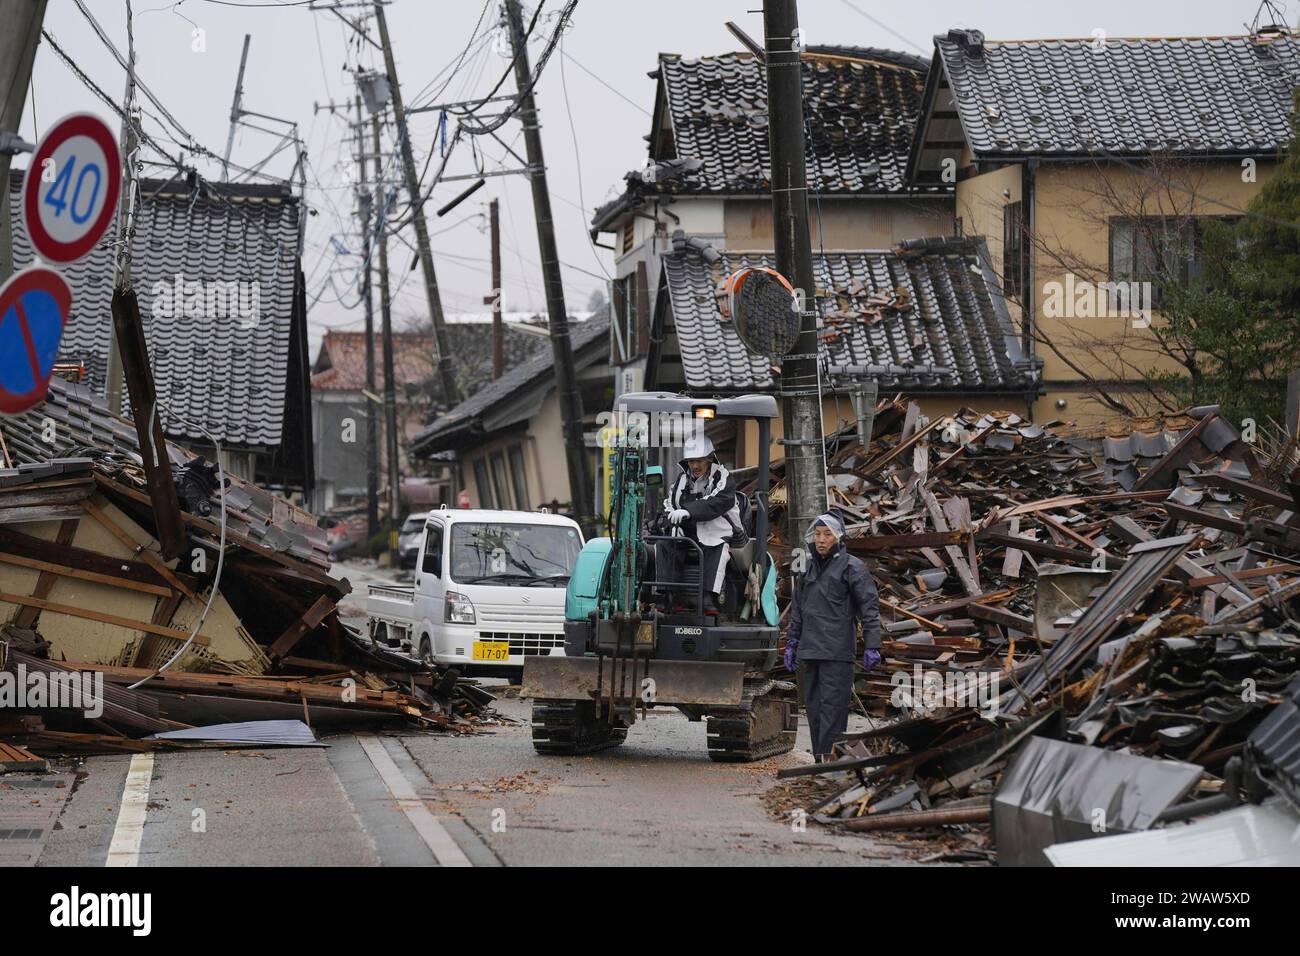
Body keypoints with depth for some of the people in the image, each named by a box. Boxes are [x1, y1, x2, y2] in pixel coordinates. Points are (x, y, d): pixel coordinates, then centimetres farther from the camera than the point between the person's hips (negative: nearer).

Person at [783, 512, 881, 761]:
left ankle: (830, 757, -15)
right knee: (813, 705, 7)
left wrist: (872, 646, -12)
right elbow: (798, 610, 25)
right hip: (810, 651, 7)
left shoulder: (851, 567, -2)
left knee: (832, 704, -11)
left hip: (837, 651, -7)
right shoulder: (808, 568, 18)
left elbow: (869, 608, -6)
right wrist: (791, 644, 20)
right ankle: (818, 759, 11)